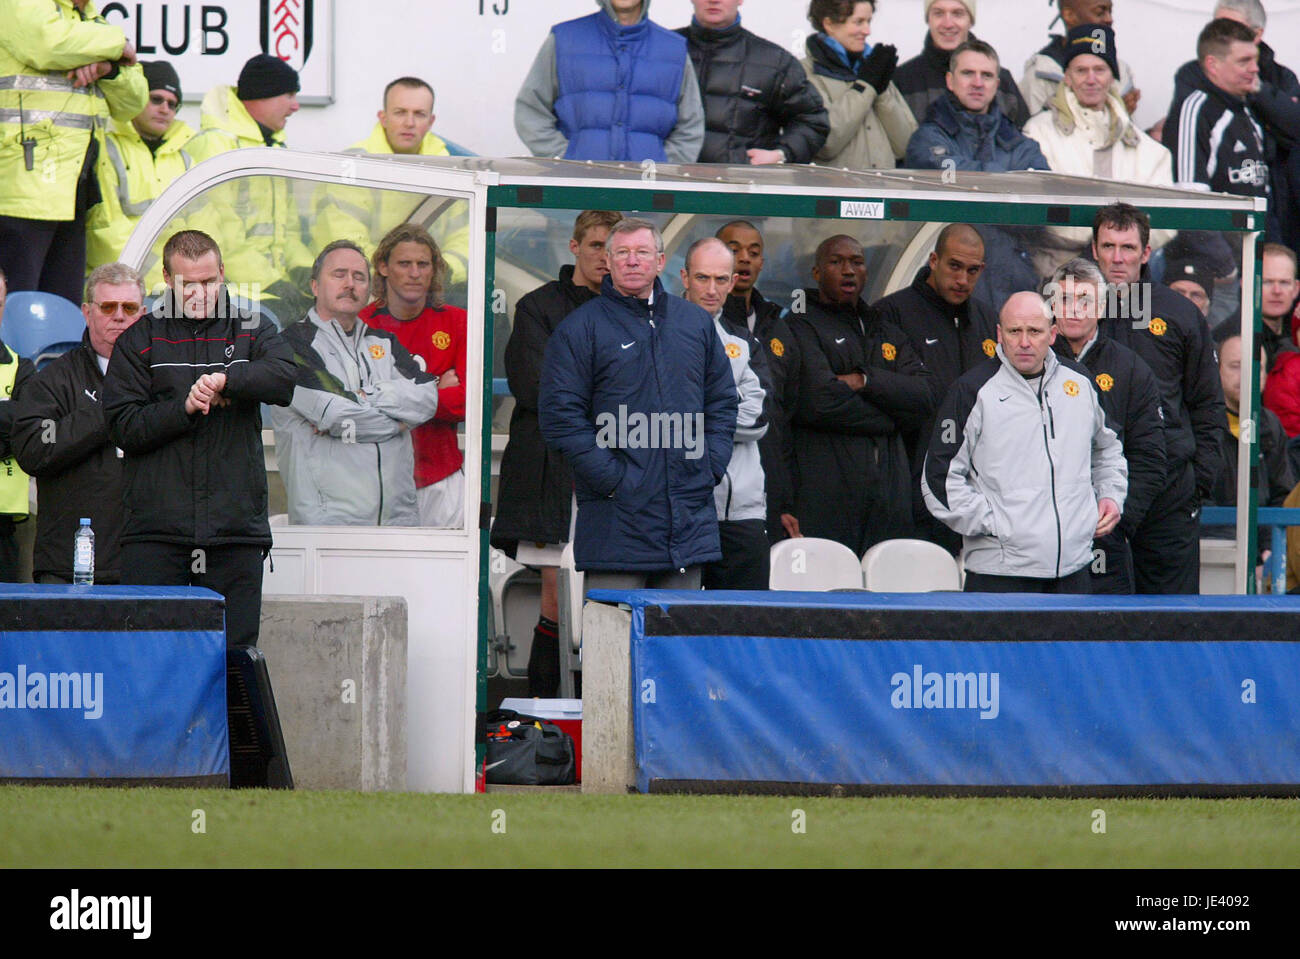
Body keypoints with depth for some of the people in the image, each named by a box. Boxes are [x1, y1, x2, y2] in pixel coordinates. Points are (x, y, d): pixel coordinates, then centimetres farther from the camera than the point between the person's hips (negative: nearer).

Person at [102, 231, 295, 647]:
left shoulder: (251, 330, 11)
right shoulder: (139, 340, 8)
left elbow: (285, 379, -9)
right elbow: (122, 426, -1)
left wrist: (226, 380, -24)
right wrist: (185, 407, -13)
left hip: (236, 524, 1)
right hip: (156, 528, -1)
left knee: (235, 649, 1)